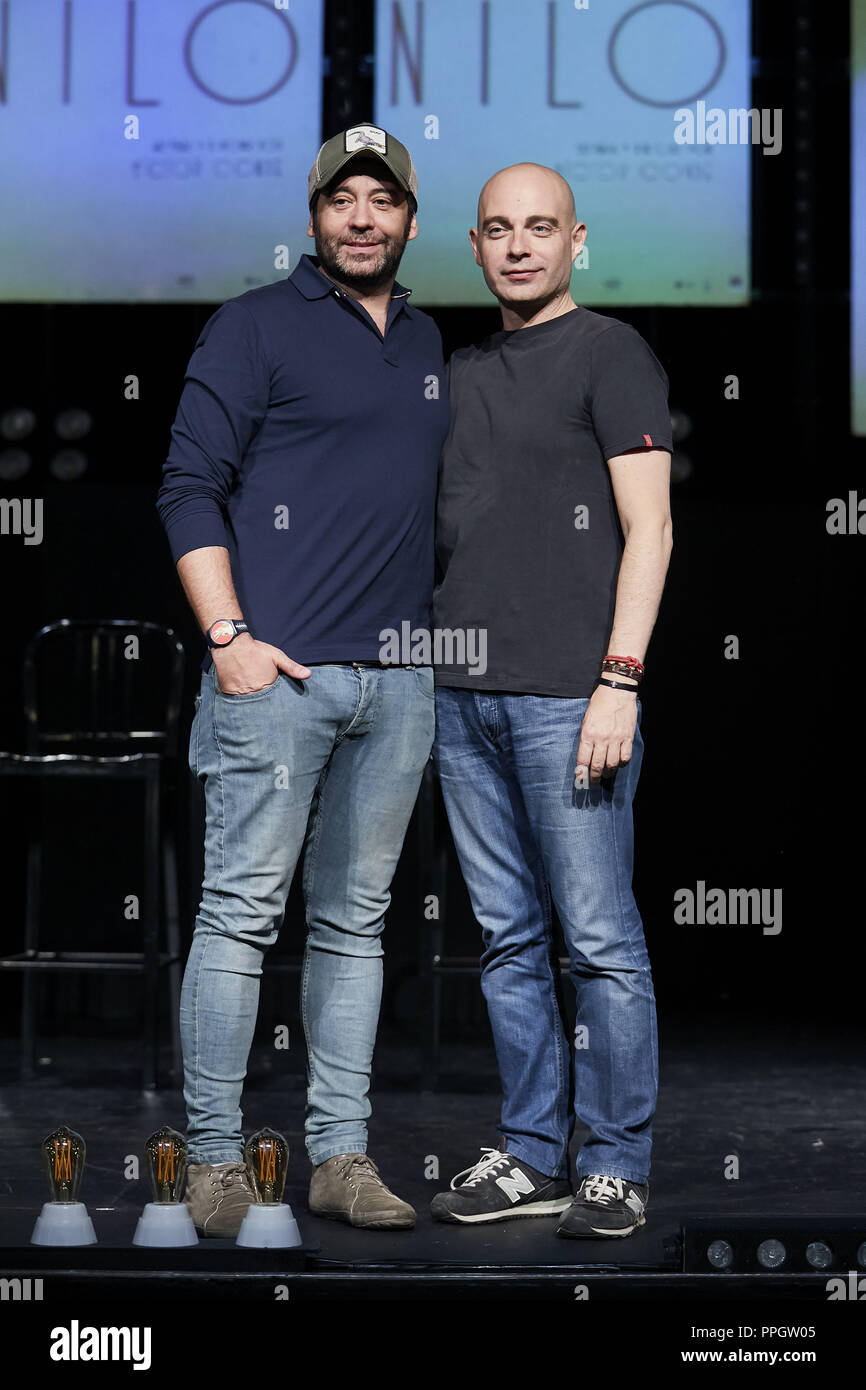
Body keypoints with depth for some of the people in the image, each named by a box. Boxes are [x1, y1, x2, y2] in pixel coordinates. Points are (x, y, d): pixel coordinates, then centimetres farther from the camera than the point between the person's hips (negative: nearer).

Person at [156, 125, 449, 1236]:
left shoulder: (429, 343, 18)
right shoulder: (255, 326, 0)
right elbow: (189, 488, -5)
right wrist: (227, 636, -13)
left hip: (398, 682, 6)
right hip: (277, 673, -6)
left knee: (355, 921, 8)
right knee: (242, 912, -5)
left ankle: (341, 1155, 13)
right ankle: (215, 1157, 1)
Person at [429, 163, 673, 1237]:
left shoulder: (611, 354, -1)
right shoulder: (461, 372, 18)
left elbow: (648, 527, -7)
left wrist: (619, 683, -15)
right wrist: (430, 680, 12)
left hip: (567, 694, -6)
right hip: (464, 695, 6)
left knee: (599, 939, -3)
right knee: (508, 939, 9)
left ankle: (617, 1167, 5)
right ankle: (531, 1156, 17)